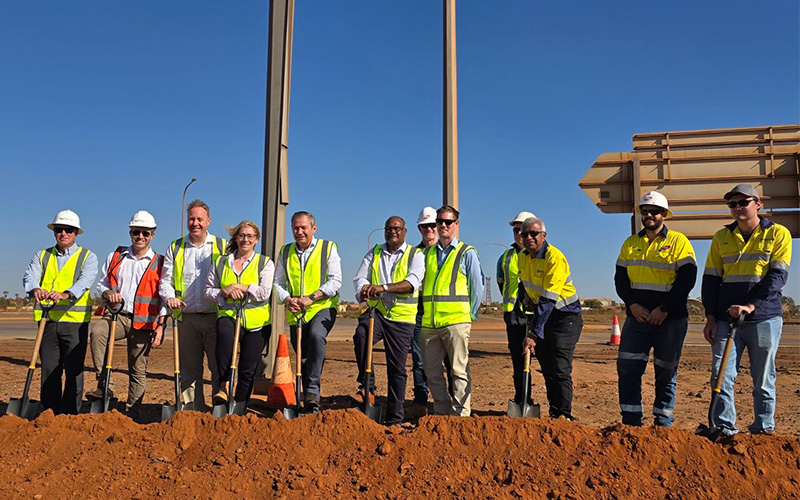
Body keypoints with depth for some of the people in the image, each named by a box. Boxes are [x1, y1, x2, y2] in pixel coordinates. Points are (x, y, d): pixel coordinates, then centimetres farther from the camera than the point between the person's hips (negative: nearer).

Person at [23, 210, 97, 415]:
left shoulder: (88, 257, 6)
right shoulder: (41, 256, 16)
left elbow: (84, 281, -13)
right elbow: (29, 277, -3)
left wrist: (65, 294, -33)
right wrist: (35, 290, -27)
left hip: (75, 321, -3)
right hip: (48, 321, 3)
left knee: (73, 370, -3)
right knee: (49, 369, 7)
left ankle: (70, 416, 5)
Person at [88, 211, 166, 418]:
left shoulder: (159, 264, 7)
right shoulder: (115, 257, 14)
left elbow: (164, 298, 5)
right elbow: (101, 284, 15)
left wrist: (160, 326, -4)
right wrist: (108, 293, -9)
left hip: (143, 322, -1)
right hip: (117, 315, 1)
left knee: (138, 370, 3)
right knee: (97, 331, -33)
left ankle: (132, 413, 14)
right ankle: (103, 386, -27)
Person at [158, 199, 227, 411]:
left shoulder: (222, 246, 7)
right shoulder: (175, 248, 13)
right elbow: (165, 280, 12)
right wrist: (170, 297, -8)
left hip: (216, 317, -2)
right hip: (187, 318, 2)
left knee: (219, 366, -1)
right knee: (189, 369, 8)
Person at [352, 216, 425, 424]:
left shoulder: (415, 255, 3)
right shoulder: (373, 254, 14)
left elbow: (412, 282, -15)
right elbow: (360, 278, 4)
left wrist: (384, 287, -29)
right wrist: (365, 289, -21)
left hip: (401, 316, -2)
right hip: (376, 311, 2)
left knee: (397, 368, 2)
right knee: (361, 335, -31)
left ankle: (394, 418, 13)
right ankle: (367, 387, -20)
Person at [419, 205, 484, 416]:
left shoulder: (467, 253, 4)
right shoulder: (428, 253, 16)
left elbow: (478, 287, 5)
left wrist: (470, 314, 1)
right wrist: (424, 312, 14)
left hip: (456, 321, -5)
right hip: (429, 323, 5)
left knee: (459, 371, -3)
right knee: (432, 372, 9)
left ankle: (461, 416, 4)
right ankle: (442, 412, 22)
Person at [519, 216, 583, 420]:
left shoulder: (555, 258, -23)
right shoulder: (523, 257, 2)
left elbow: (548, 301, -28)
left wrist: (534, 333, -30)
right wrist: (525, 295, 3)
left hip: (565, 316, -7)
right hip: (541, 315, 7)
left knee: (560, 369, -11)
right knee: (547, 370, 9)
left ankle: (564, 414, -3)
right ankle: (554, 413, 17)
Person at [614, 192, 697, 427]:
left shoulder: (678, 242, -1)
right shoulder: (630, 243, 11)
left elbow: (687, 279, -8)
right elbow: (620, 278, 9)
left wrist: (664, 309, -14)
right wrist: (633, 305, -7)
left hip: (670, 321, -3)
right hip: (637, 318, 4)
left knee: (666, 373, 6)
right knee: (627, 368, -2)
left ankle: (663, 422, 17)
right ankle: (630, 421, 6)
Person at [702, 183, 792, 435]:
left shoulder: (778, 233, 2)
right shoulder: (721, 237, 10)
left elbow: (778, 276, -8)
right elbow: (711, 279, 9)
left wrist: (751, 306, -20)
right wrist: (710, 317, 2)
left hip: (764, 318, -2)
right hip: (726, 319, 3)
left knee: (763, 380, 6)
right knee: (721, 376, -2)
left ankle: (763, 430, 18)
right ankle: (724, 430, 6)